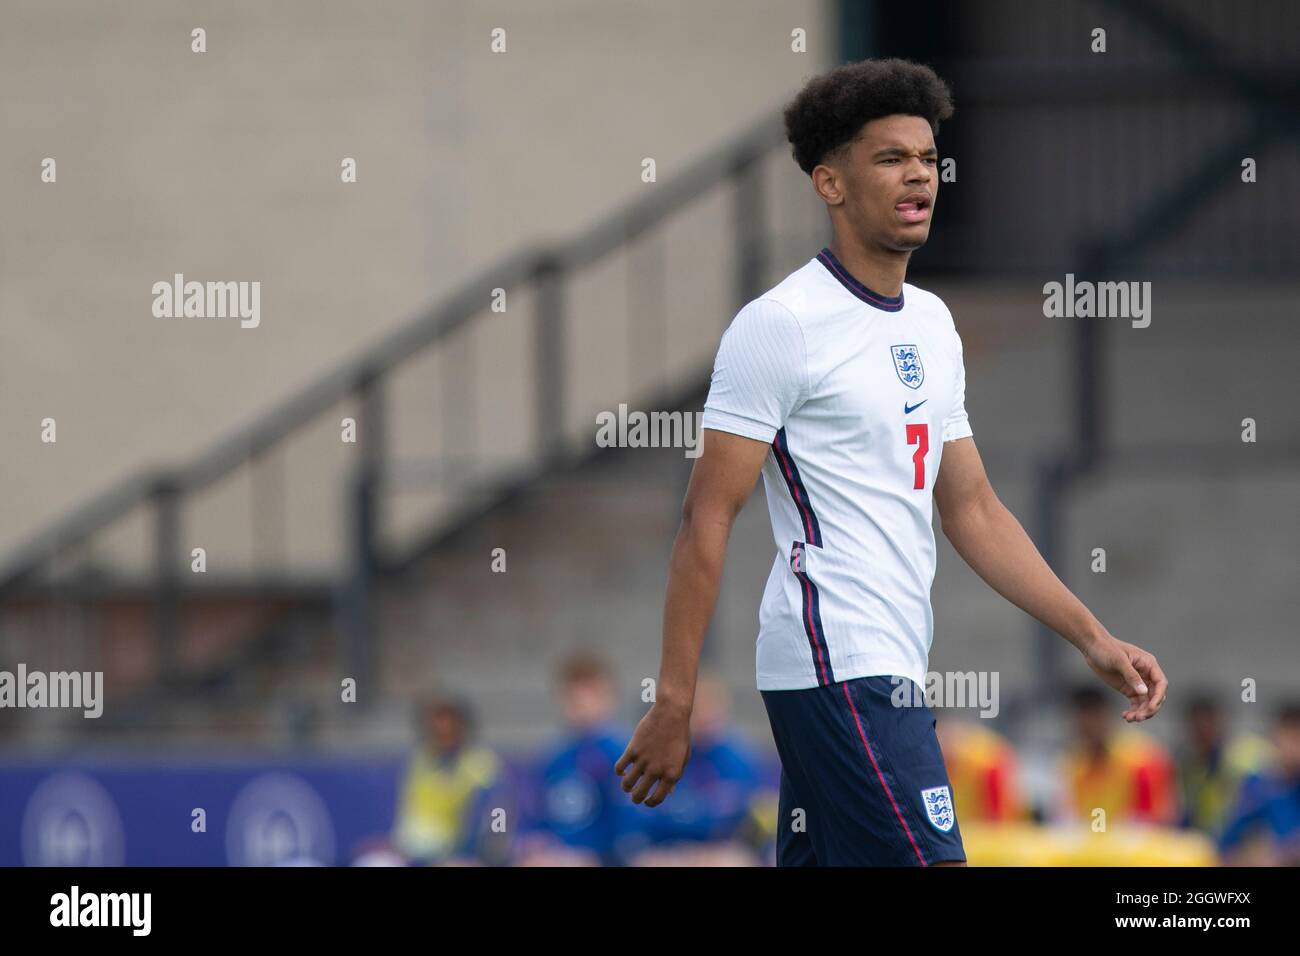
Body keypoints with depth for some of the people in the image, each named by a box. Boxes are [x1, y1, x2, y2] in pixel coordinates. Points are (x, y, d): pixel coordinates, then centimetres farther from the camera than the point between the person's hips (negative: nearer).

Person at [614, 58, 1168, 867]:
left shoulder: (932, 322, 17)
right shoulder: (782, 323, -9)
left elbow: (973, 509, 21)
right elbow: (708, 519, -11)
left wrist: (1093, 638, 13)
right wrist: (675, 702, -14)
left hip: (893, 666, 9)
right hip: (838, 665, -9)